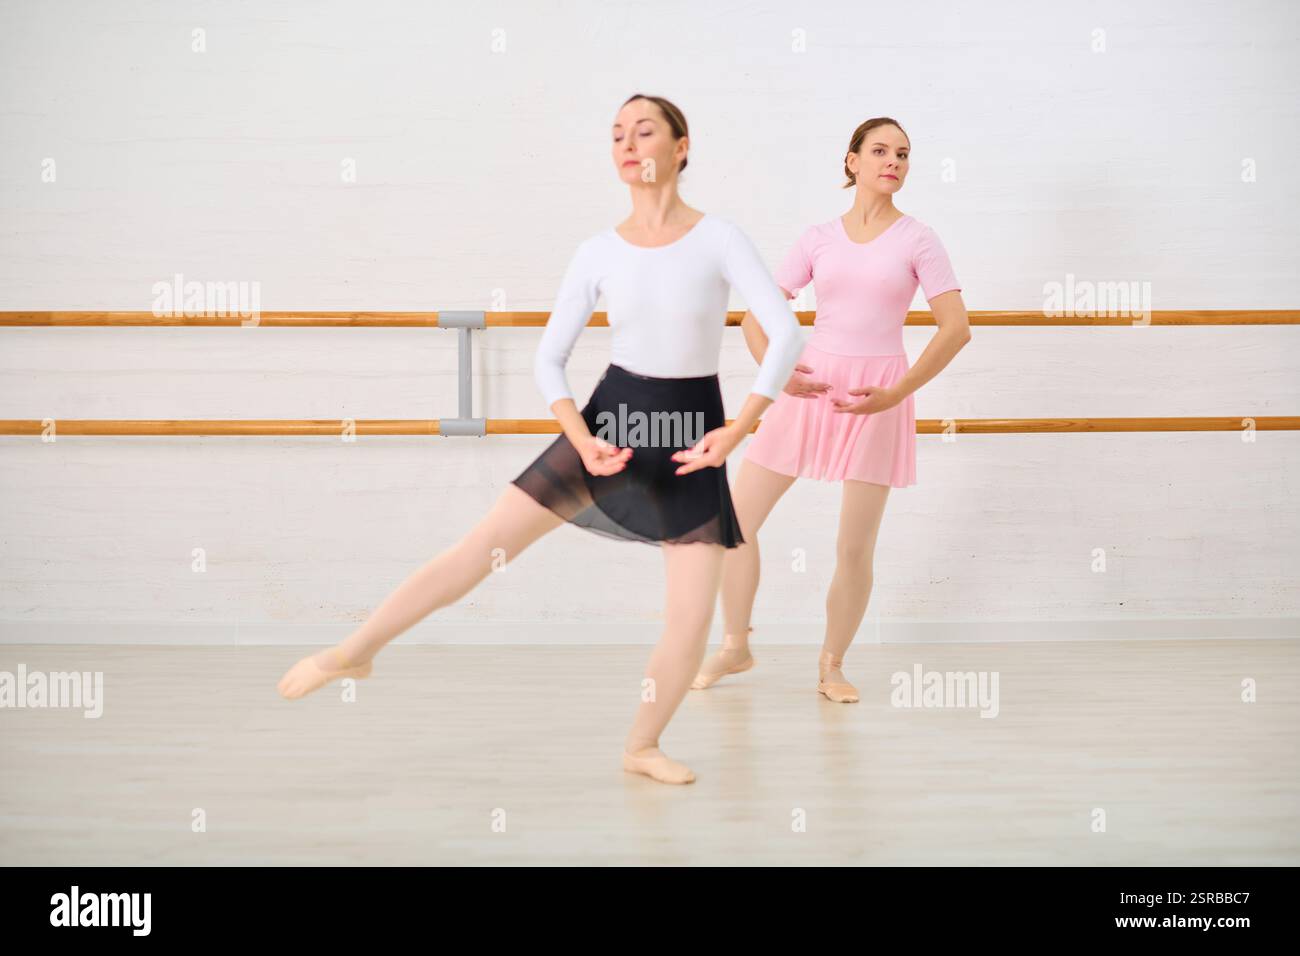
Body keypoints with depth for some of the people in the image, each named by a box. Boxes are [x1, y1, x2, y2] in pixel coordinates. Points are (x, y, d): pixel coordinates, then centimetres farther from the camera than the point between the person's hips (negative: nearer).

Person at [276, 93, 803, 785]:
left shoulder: (719, 239, -7)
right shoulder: (597, 253, -1)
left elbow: (786, 333, -14)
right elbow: (549, 361, 2)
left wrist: (737, 431, -19)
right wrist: (584, 441, -13)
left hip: (690, 436, -1)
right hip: (609, 417, 1)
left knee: (693, 615, -5)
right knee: (486, 542, -4)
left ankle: (641, 746, 19)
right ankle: (354, 651, 11)